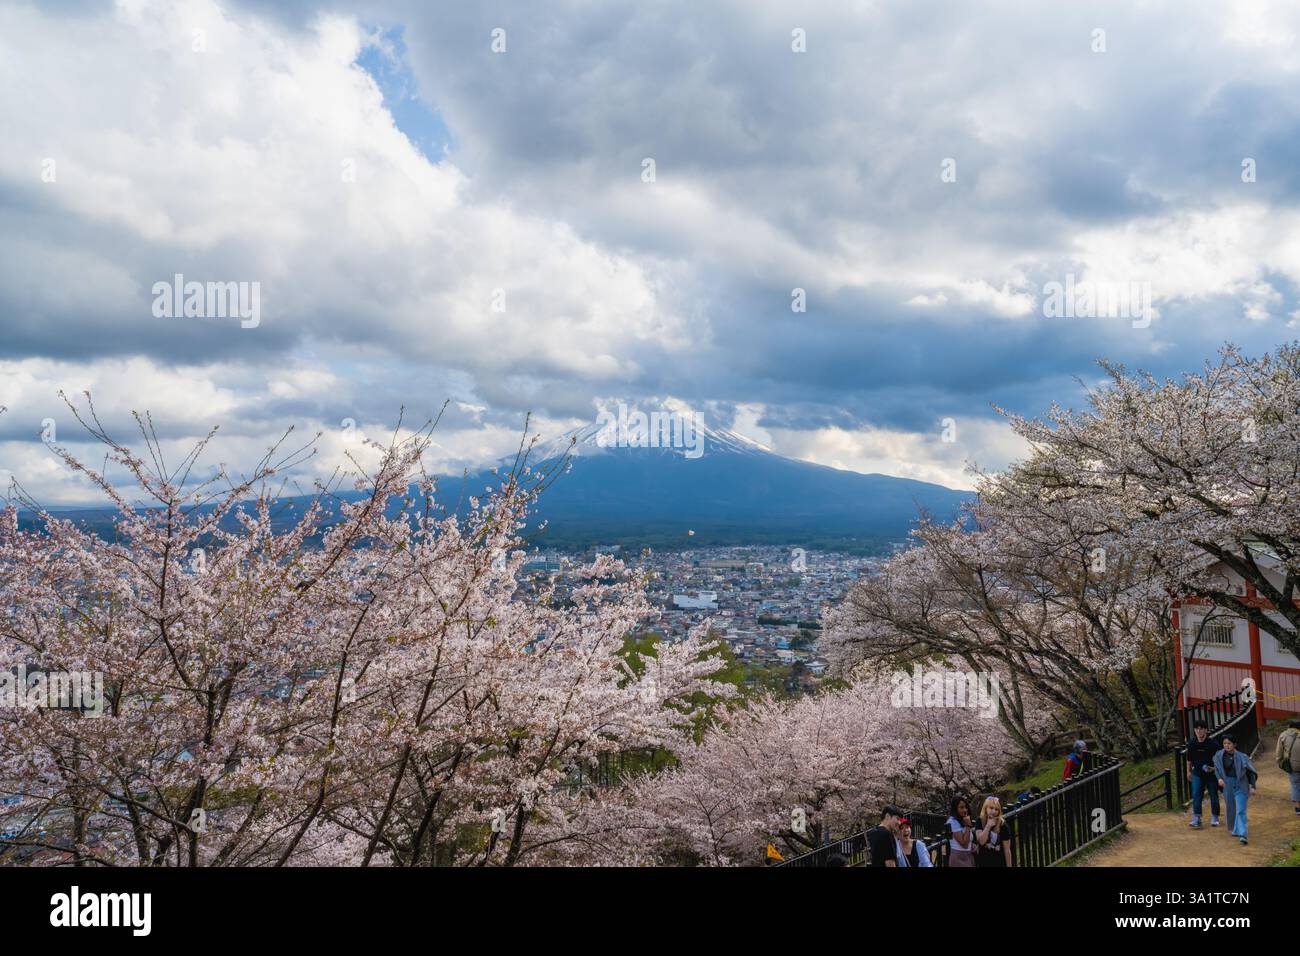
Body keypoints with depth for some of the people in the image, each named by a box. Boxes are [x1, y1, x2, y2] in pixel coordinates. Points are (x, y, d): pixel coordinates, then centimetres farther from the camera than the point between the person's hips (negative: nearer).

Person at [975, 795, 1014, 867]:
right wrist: (988, 825, -21)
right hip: (983, 862, 2)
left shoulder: (1003, 825, -10)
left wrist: (1009, 866, -8)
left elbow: (1007, 850, -7)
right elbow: (981, 841, -17)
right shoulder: (980, 822, -4)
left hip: (999, 863, -2)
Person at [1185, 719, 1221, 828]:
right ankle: (1196, 819, -7)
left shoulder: (1212, 743, -14)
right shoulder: (1192, 743, -2)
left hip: (1211, 773, -2)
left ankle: (1214, 818, 24)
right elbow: (1189, 758, 12)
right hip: (1197, 773, 2)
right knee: (1196, 795, -6)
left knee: (1214, 796, 8)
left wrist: (1214, 768, -22)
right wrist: (1189, 771, 14)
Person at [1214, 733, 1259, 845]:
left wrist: (1253, 786, -5)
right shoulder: (1219, 755, -3)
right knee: (1231, 808, 14)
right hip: (1227, 785, 3)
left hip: (1240, 785, -3)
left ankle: (1242, 835, -12)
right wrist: (1219, 778, -14)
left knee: (1241, 810, -10)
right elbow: (1216, 768, 5)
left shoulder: (1241, 757, -9)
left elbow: (1250, 772, -2)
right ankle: (1235, 829, 35)